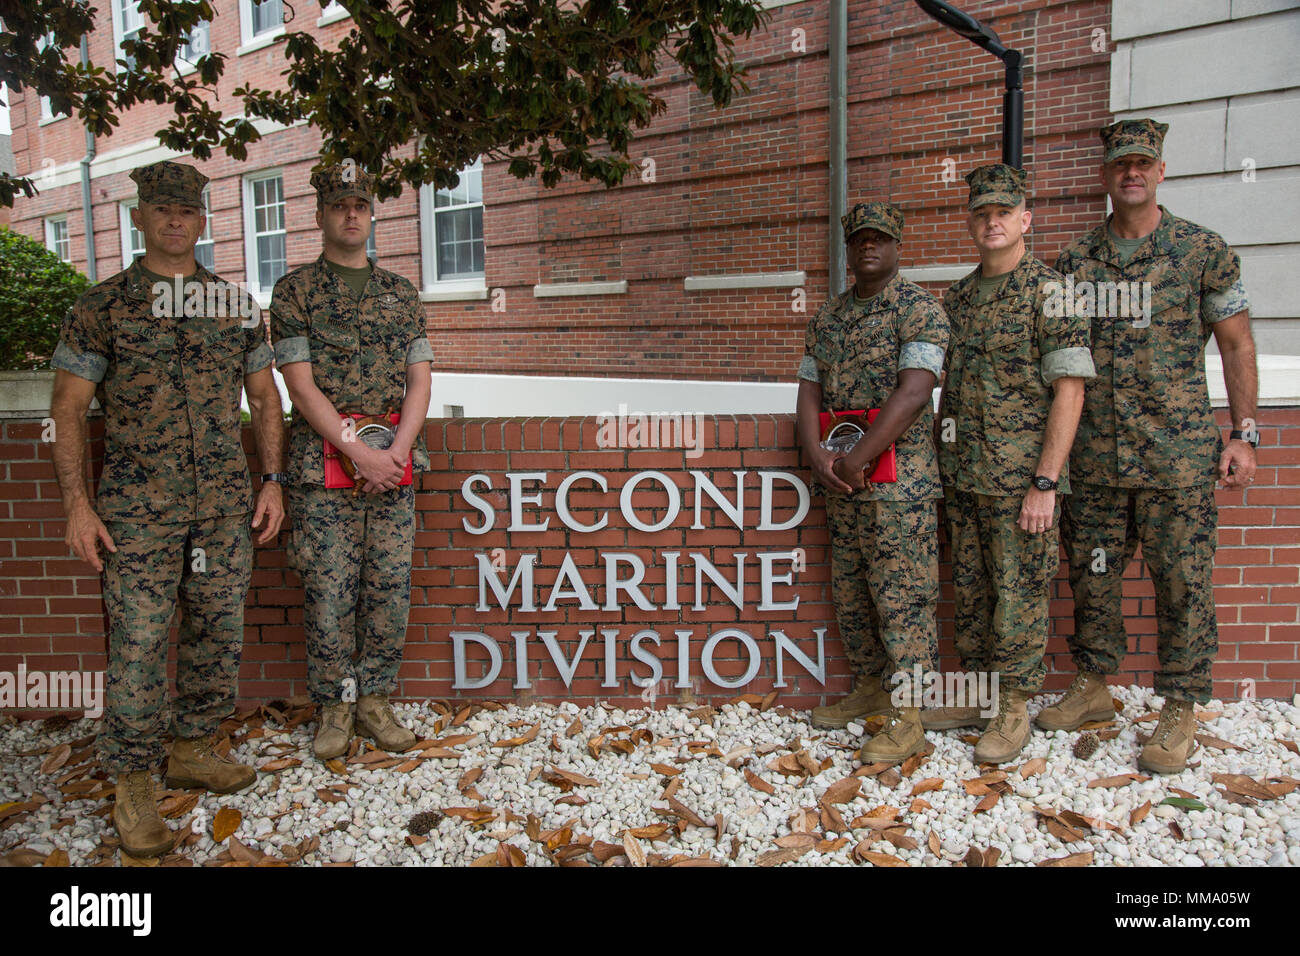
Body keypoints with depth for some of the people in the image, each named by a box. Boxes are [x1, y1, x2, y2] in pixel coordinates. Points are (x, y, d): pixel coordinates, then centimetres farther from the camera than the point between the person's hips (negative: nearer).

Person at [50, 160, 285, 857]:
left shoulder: (237, 305, 11)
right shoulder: (101, 307, 2)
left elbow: (264, 399, 14)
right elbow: (68, 409, 0)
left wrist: (272, 481, 6)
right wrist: (76, 504, -8)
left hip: (227, 504, 4)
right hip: (138, 508, -3)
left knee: (218, 634, 9)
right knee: (139, 643, -2)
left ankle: (192, 750, 28)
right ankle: (132, 782, 13)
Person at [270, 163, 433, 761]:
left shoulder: (402, 292, 15)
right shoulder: (295, 291, 4)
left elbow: (419, 378, 9)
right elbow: (300, 383, -5)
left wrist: (397, 449, -7)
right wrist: (359, 451, -14)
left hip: (395, 460, 3)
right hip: (323, 459, -3)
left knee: (390, 585, 5)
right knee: (329, 588, 0)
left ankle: (375, 700, 19)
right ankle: (335, 706, 16)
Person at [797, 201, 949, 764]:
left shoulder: (918, 308, -6)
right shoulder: (827, 315, 16)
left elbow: (913, 391, -17)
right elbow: (810, 388, 11)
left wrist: (856, 461, -19)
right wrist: (817, 456, -6)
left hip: (898, 480, -7)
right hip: (839, 482, 7)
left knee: (901, 596, -4)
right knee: (849, 592, 15)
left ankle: (906, 718, 4)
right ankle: (868, 688, 32)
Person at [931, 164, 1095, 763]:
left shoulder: (1049, 292, -6)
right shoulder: (956, 298, 13)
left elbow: (1069, 390, -12)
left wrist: (1045, 483, -17)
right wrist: (941, 465, 11)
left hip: (1020, 478, -6)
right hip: (961, 477, 6)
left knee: (1019, 593, 2)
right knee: (970, 591, 13)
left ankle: (1015, 708, 16)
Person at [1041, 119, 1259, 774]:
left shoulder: (1202, 251, 2)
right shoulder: (1075, 260, 9)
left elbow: (1235, 343, 4)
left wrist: (1243, 433, -1)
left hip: (1177, 453, -3)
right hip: (1093, 455, 3)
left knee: (1182, 583, 2)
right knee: (1092, 573, 11)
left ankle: (1180, 711, 16)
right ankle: (1092, 687, 28)